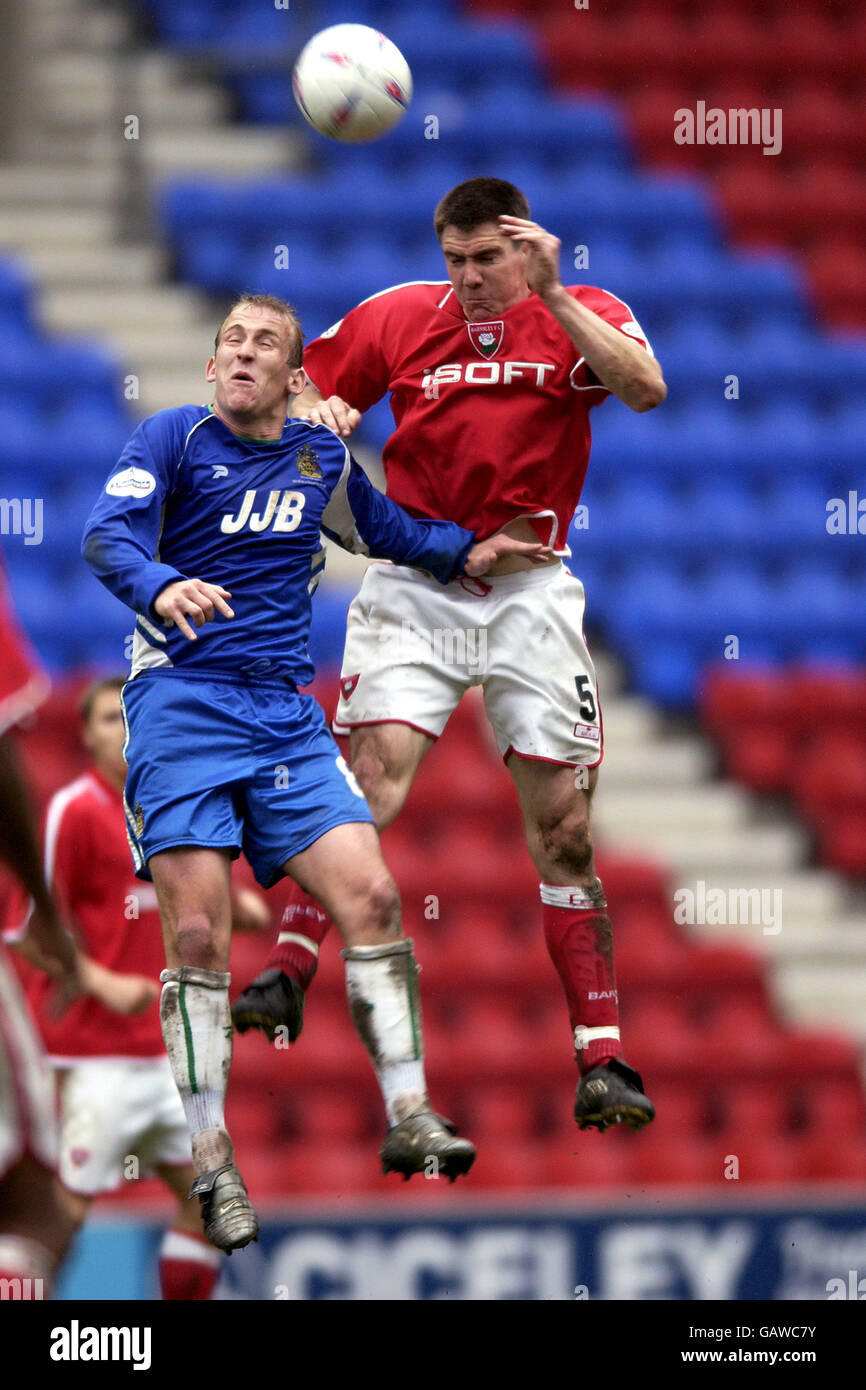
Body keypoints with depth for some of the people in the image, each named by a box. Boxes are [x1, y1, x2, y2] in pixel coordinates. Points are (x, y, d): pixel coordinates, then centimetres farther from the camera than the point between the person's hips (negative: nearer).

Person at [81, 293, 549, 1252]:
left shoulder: (320, 457, 13)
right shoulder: (174, 438, -2)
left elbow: (386, 531, 32)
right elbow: (106, 536, -18)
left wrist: (461, 552, 16)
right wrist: (162, 587, -38)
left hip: (284, 718, 4)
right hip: (181, 704, -4)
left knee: (371, 894, -11)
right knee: (198, 934, -11)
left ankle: (408, 1117, -5)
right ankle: (209, 1161, -2)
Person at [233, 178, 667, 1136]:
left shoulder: (583, 316, 0)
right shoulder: (397, 317, 3)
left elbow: (646, 389, -19)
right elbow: (302, 390, 13)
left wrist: (552, 297, -26)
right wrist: (314, 412, -10)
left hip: (530, 590, 0)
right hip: (414, 582, 0)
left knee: (563, 829, 0)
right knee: (372, 777, -20)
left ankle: (600, 1064, 2)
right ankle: (287, 975, -17)